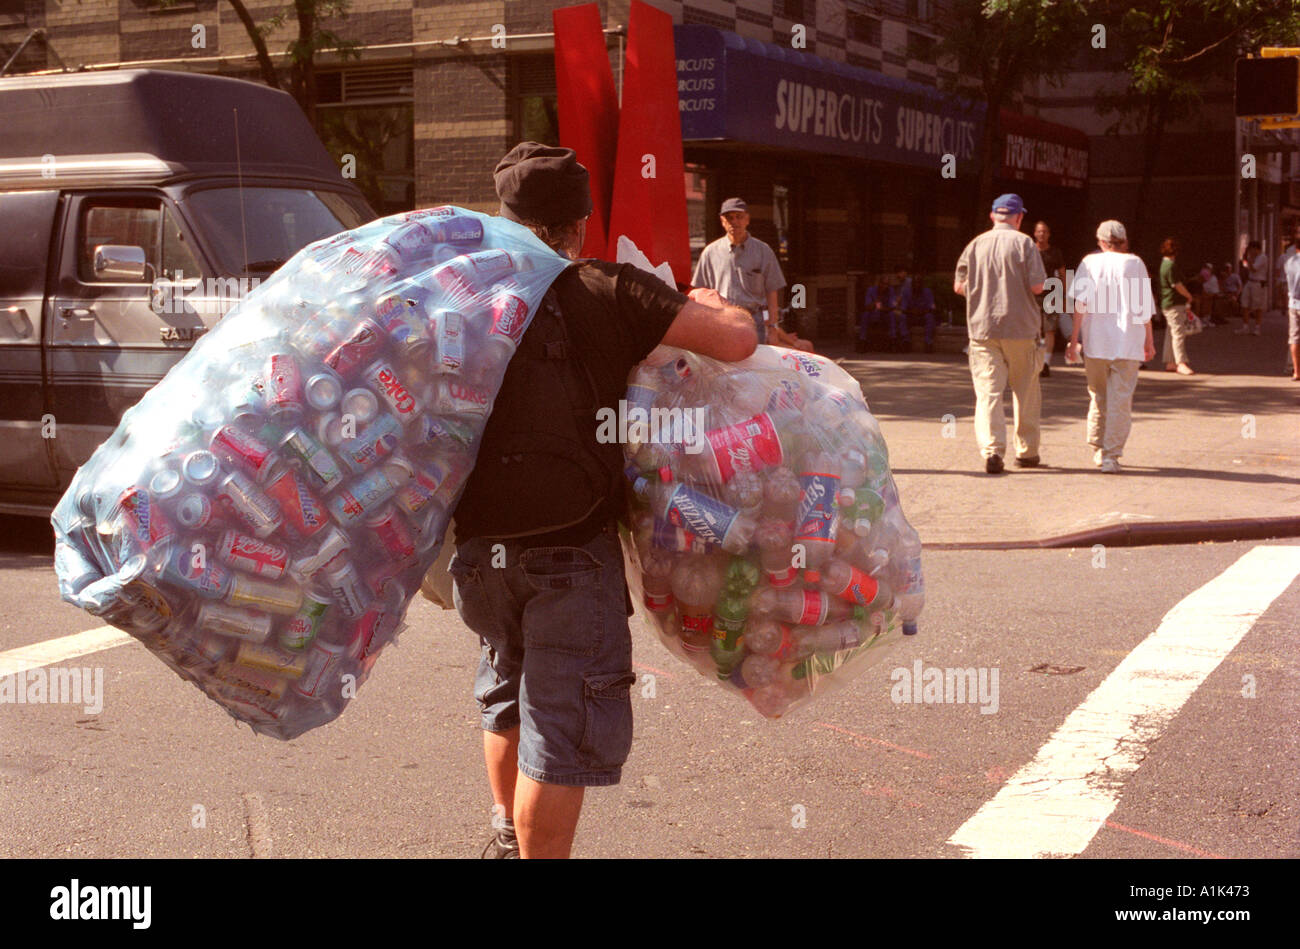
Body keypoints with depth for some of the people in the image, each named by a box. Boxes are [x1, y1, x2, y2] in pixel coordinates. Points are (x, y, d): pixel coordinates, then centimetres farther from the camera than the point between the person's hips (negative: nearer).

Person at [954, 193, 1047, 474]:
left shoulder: (975, 245, 5)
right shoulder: (1024, 243, -4)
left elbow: (959, 286, 6)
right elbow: (1037, 286, -11)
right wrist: (1019, 286, 11)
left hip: (982, 327, 2)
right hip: (1020, 327, -2)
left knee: (988, 390, -2)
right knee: (1026, 391, 12)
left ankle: (991, 448, -19)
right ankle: (1027, 451, 20)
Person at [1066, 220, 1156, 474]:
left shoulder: (1090, 262, 5)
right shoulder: (1135, 264, 4)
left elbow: (1080, 303, -1)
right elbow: (1145, 308, 5)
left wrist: (1074, 338, 2)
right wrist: (1149, 341, 14)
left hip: (1095, 341, 2)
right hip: (1127, 342, -1)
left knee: (1098, 395, 17)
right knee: (1121, 399, -2)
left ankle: (1098, 449, 22)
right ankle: (1111, 455, -9)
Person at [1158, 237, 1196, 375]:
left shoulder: (1164, 263, 13)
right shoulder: (1171, 266, -18)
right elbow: (1177, 286, -19)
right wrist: (1189, 296, -2)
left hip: (1168, 303, 10)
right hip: (1174, 303, -10)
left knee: (1171, 333, 13)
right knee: (1178, 333, -13)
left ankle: (1170, 362, 17)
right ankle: (1181, 363, -17)